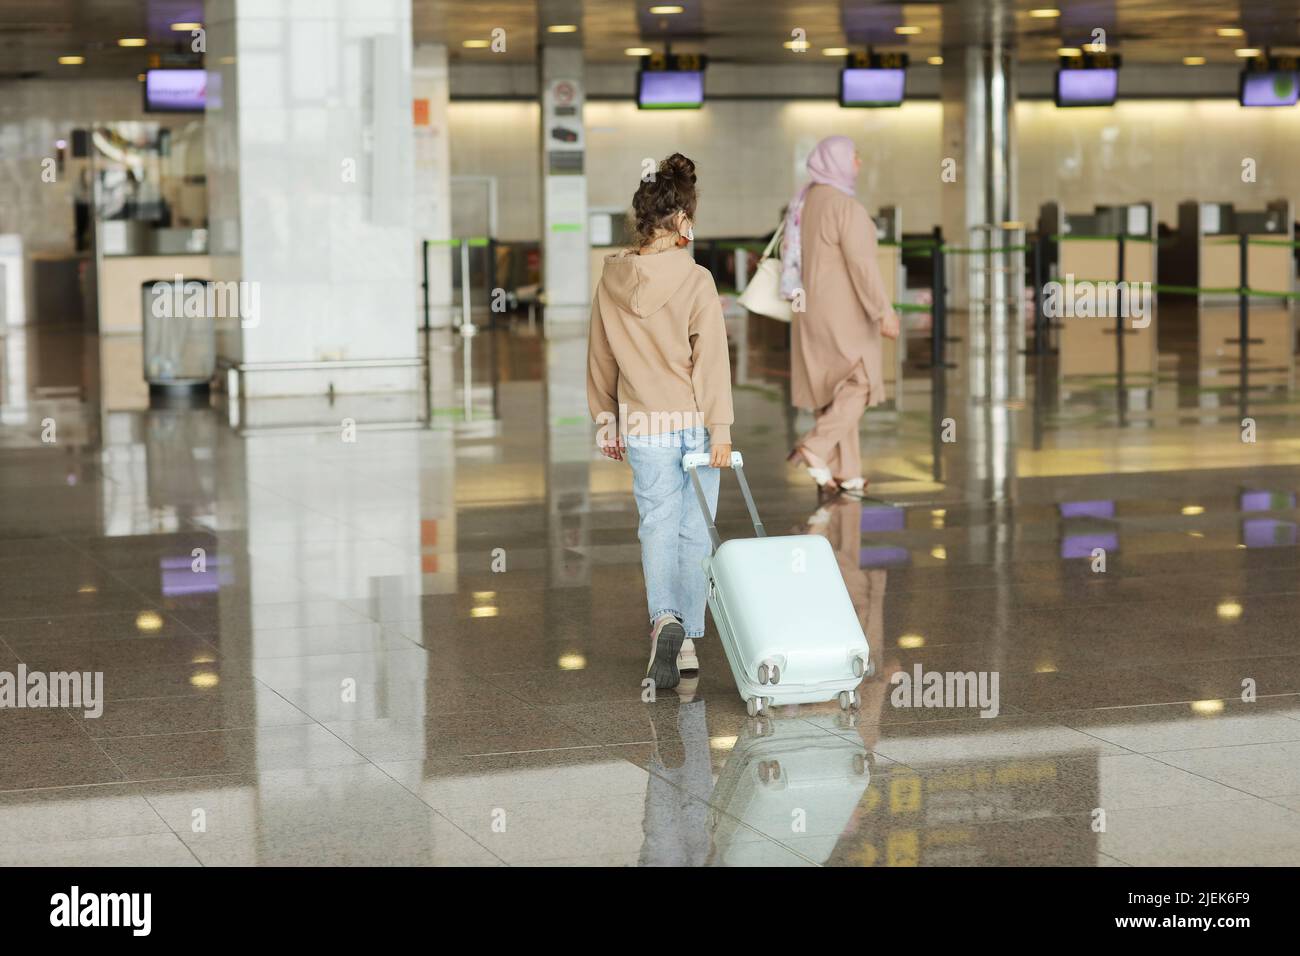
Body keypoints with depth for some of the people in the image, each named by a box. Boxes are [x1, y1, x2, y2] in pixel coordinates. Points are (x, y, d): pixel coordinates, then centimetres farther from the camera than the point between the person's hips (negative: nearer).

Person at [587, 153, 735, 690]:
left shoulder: (611, 282, 0)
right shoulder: (695, 281, -11)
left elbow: (600, 359, 8)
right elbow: (711, 359, -13)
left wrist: (606, 421, 19)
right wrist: (720, 428, -11)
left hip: (642, 426, 2)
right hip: (693, 424, -2)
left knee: (656, 526, 6)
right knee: (695, 530, 8)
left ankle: (664, 619, -18)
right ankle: (689, 640, 12)